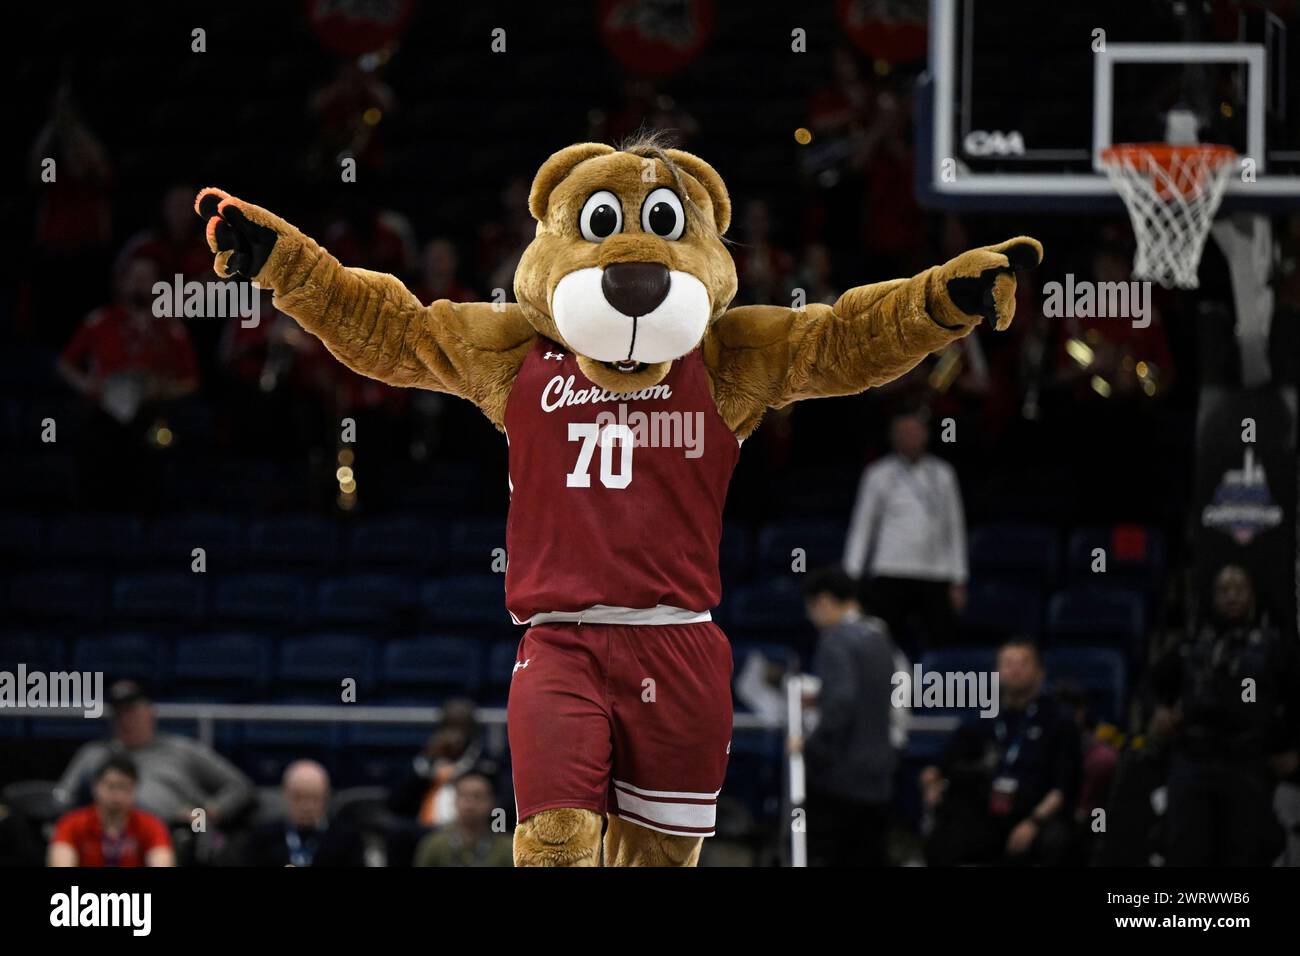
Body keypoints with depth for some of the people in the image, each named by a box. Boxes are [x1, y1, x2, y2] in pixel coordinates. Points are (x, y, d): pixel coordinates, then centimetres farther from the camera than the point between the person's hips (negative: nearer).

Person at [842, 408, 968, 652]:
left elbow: (955, 529, 13)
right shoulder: (879, 475, 5)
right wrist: (851, 575, -2)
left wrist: (959, 581, 9)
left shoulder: (942, 474, 11)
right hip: (890, 575, -2)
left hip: (936, 577, 2)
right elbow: (861, 527, 6)